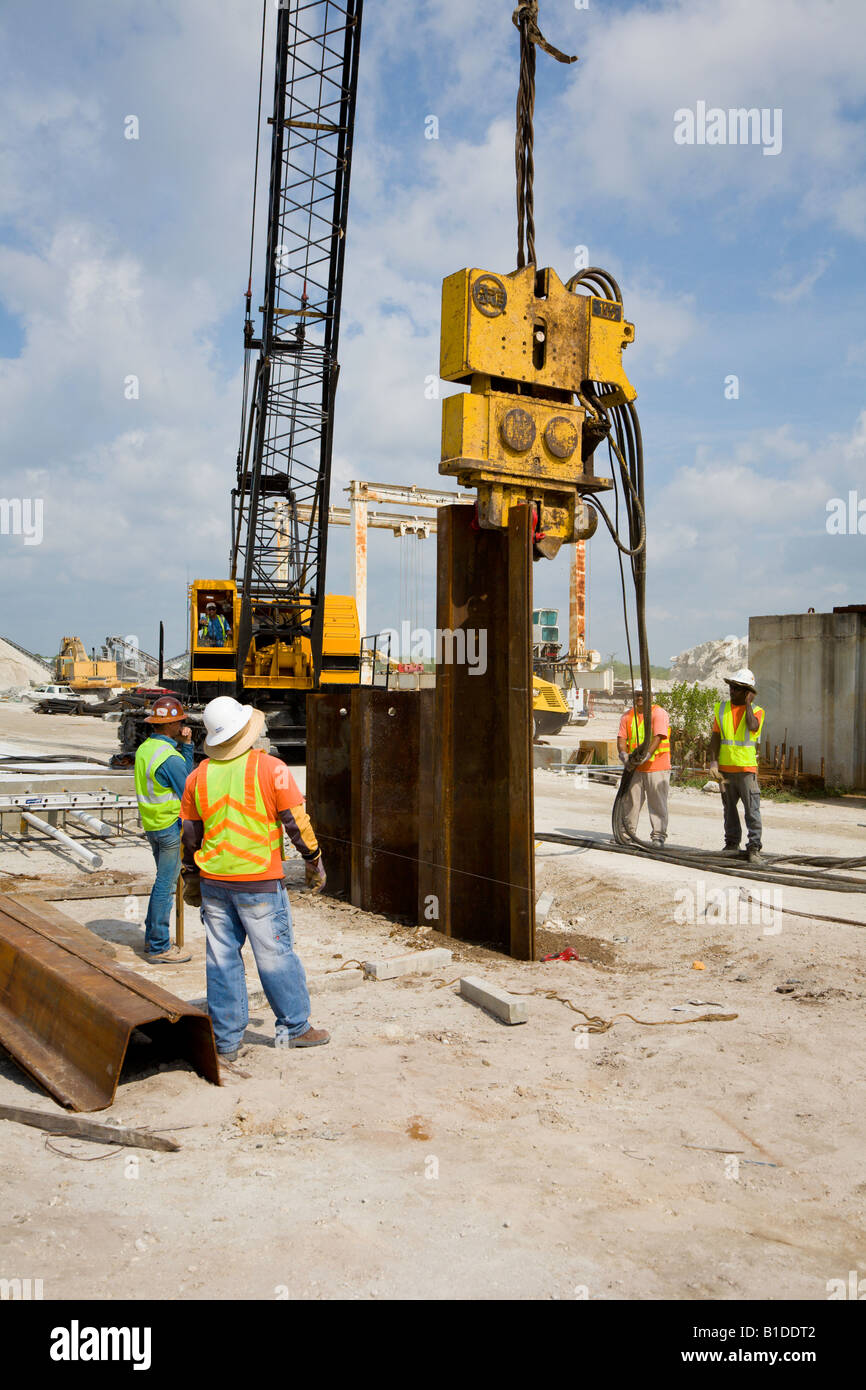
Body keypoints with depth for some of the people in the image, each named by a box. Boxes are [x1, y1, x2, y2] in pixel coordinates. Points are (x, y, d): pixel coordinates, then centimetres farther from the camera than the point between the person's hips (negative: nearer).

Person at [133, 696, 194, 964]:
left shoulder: (144, 749, 7)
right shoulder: (169, 757, -22)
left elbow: (183, 772, 13)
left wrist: (186, 744, 4)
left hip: (151, 825, 9)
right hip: (171, 825, -9)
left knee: (163, 881, 21)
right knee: (166, 885, -1)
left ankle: (152, 937, 30)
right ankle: (159, 948, 7)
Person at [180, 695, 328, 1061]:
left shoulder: (198, 776, 4)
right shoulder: (269, 768, -9)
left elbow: (190, 834, 12)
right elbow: (297, 821, -7)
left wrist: (191, 880, 23)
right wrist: (314, 862, 6)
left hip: (213, 881, 4)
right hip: (259, 881, -4)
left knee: (222, 958, 10)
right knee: (275, 955, 7)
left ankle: (226, 1040, 17)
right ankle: (293, 1027, 19)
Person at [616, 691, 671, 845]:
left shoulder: (659, 713, -5)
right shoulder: (627, 716, 12)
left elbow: (659, 737, -16)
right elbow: (621, 737, 6)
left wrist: (648, 754, -29)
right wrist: (623, 752, -14)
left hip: (656, 767, -5)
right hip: (634, 767, 5)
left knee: (657, 803, -2)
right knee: (630, 801, 8)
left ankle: (658, 835, 3)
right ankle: (627, 831, 19)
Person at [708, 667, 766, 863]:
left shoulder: (756, 710, 0)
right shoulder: (722, 708, 8)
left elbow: (753, 726, -23)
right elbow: (715, 736, 7)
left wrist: (748, 704, -12)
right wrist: (713, 761, -1)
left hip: (747, 768, -3)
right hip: (725, 768, 3)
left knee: (752, 810, -6)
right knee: (729, 809, 10)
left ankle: (754, 848, -2)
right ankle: (732, 844, 19)